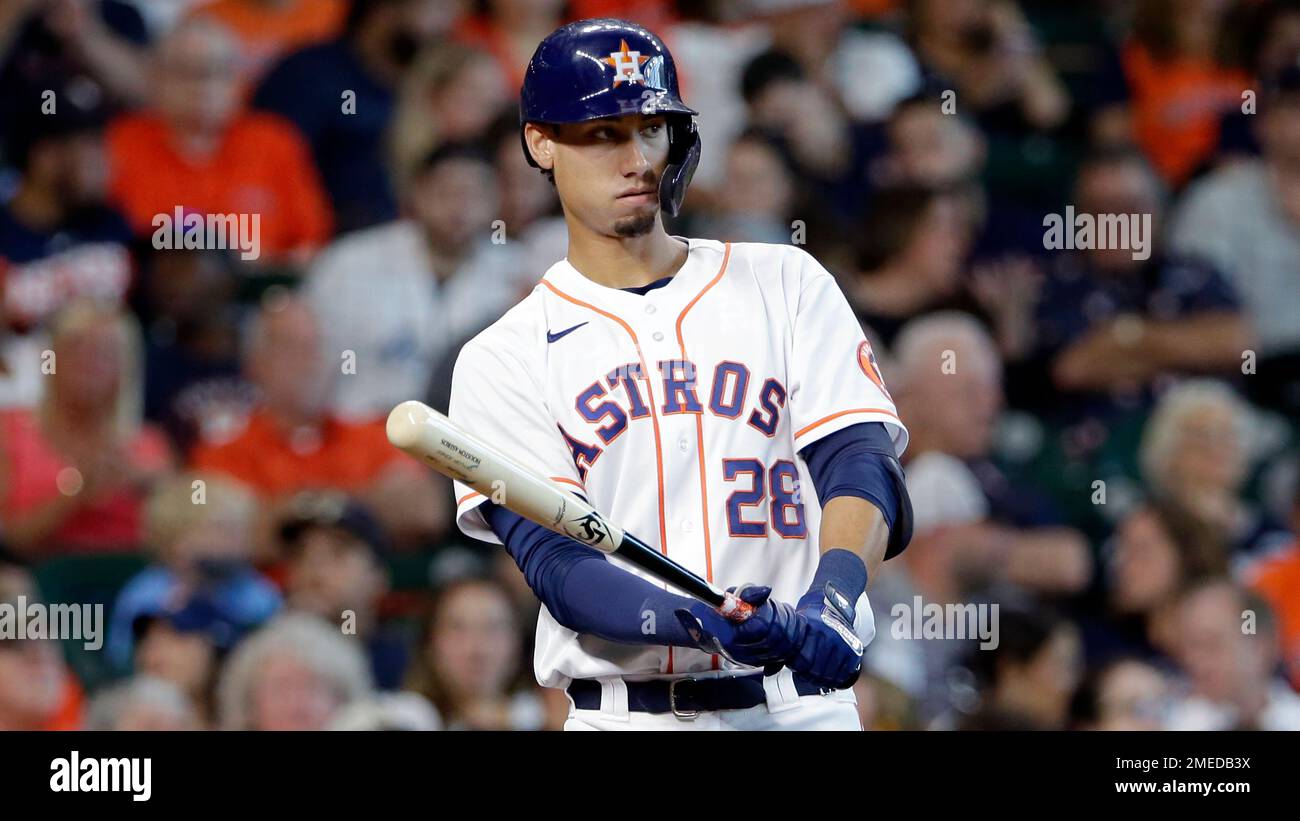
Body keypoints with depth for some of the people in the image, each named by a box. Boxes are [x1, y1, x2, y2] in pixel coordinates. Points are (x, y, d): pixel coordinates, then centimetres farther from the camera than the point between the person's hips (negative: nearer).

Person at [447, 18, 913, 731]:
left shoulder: (785, 284, 10)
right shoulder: (503, 358, 6)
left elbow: (860, 466, -3)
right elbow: (553, 561, -6)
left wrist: (832, 598, -23)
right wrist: (695, 623, -25)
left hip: (803, 706, 1)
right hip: (621, 719, -1)